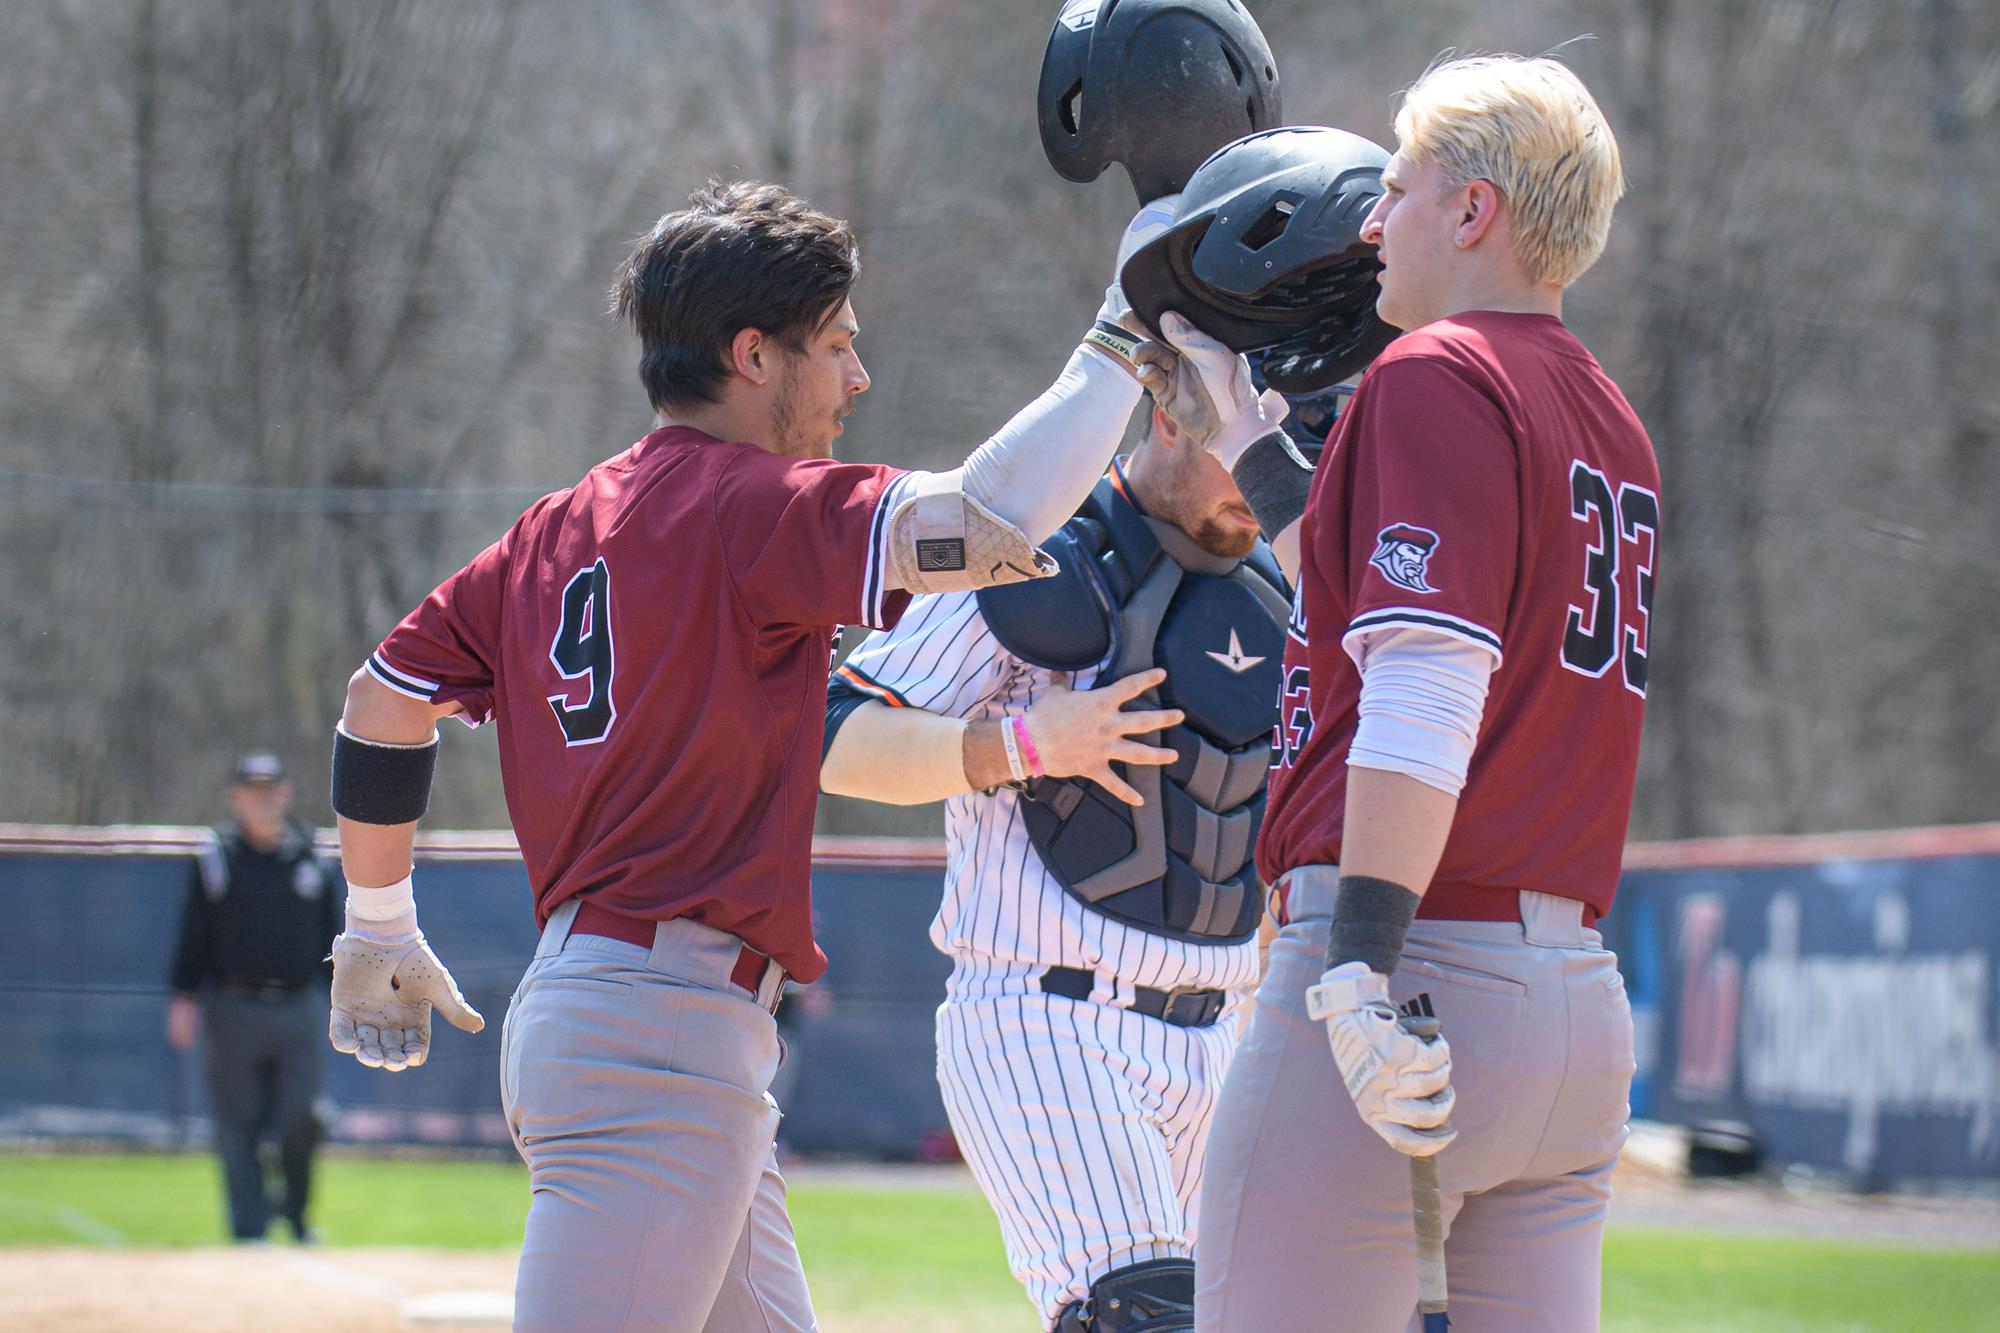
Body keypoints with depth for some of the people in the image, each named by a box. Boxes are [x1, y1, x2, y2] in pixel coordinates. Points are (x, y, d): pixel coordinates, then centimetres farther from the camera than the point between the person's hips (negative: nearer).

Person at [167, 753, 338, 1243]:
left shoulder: (309, 856, 9)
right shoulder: (215, 857, 2)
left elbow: (329, 936, 15)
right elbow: (193, 934, 2)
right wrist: (184, 998, -4)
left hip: (300, 1006, 1)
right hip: (233, 1010, -1)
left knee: (300, 1119, -5)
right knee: (238, 1125, 0)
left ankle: (294, 1210, 17)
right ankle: (249, 1226, 5)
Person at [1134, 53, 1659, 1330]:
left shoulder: (1436, 377, -6)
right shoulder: (1613, 423, 19)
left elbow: (1426, 694, -17)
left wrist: (1361, 966, -22)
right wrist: (1250, 443, 41)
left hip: (1407, 988, -8)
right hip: (1583, 1011, 8)